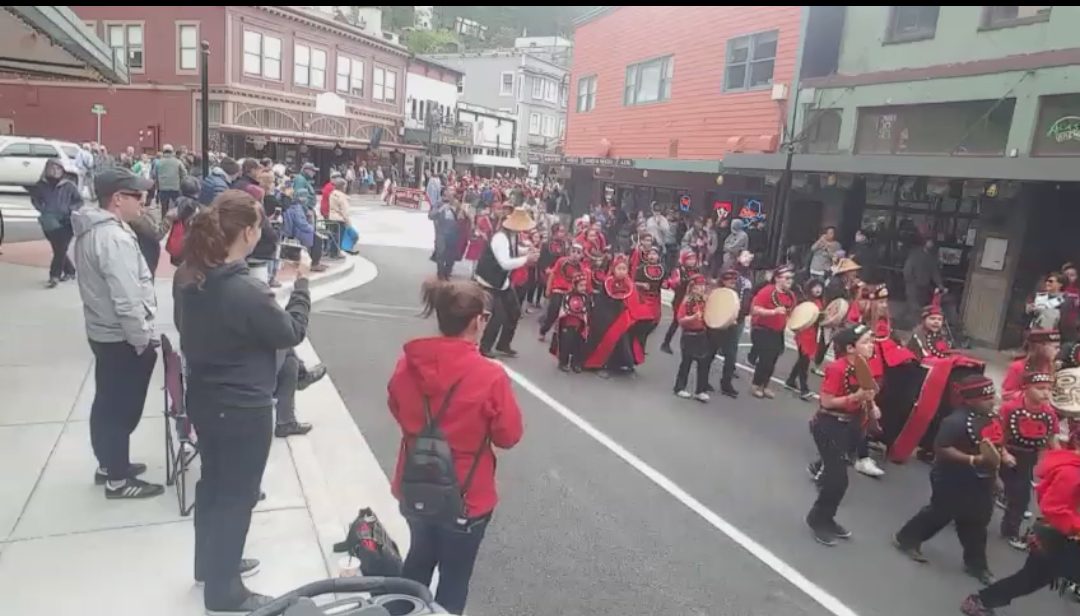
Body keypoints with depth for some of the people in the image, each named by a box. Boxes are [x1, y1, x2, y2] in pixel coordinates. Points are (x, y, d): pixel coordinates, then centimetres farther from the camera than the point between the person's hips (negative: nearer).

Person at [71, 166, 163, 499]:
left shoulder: (93, 229, 7)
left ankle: (108, 464, 36)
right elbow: (127, 301, -28)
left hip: (103, 332, 10)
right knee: (122, 408, 3)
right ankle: (118, 478, 16)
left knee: (108, 402, 21)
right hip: (122, 338, -10)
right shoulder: (114, 238, -25)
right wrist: (143, 340, -18)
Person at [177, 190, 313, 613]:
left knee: (213, 483, 25)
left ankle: (211, 564, 46)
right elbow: (292, 332, -16)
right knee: (237, 496, 9)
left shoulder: (189, 276, -4)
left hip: (203, 399, 8)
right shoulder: (247, 292, -30)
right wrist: (302, 282, -5)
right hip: (243, 410, -8)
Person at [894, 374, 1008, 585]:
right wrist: (974, 460, -33)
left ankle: (976, 564, 29)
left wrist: (1004, 455, 0)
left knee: (977, 521, 15)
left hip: (982, 480, 8)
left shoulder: (994, 418, 4)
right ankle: (906, 539, 28)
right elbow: (942, 449, -29)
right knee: (940, 513, 7)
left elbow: (998, 442, 21)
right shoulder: (956, 421, -26)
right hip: (954, 480, -8)